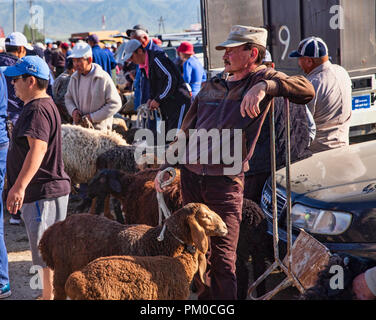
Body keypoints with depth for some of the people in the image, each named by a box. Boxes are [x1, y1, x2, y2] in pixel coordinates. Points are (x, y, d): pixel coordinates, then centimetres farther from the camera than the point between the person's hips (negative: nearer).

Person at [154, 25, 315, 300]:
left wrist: (265, 87, -33)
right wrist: (166, 166, 19)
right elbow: (186, 131, 22)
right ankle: (204, 297, 29)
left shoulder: (262, 79, -1)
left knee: (223, 256, -5)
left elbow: (307, 91, -20)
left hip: (226, 181, -6)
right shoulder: (212, 86, 15)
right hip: (190, 176, 6)